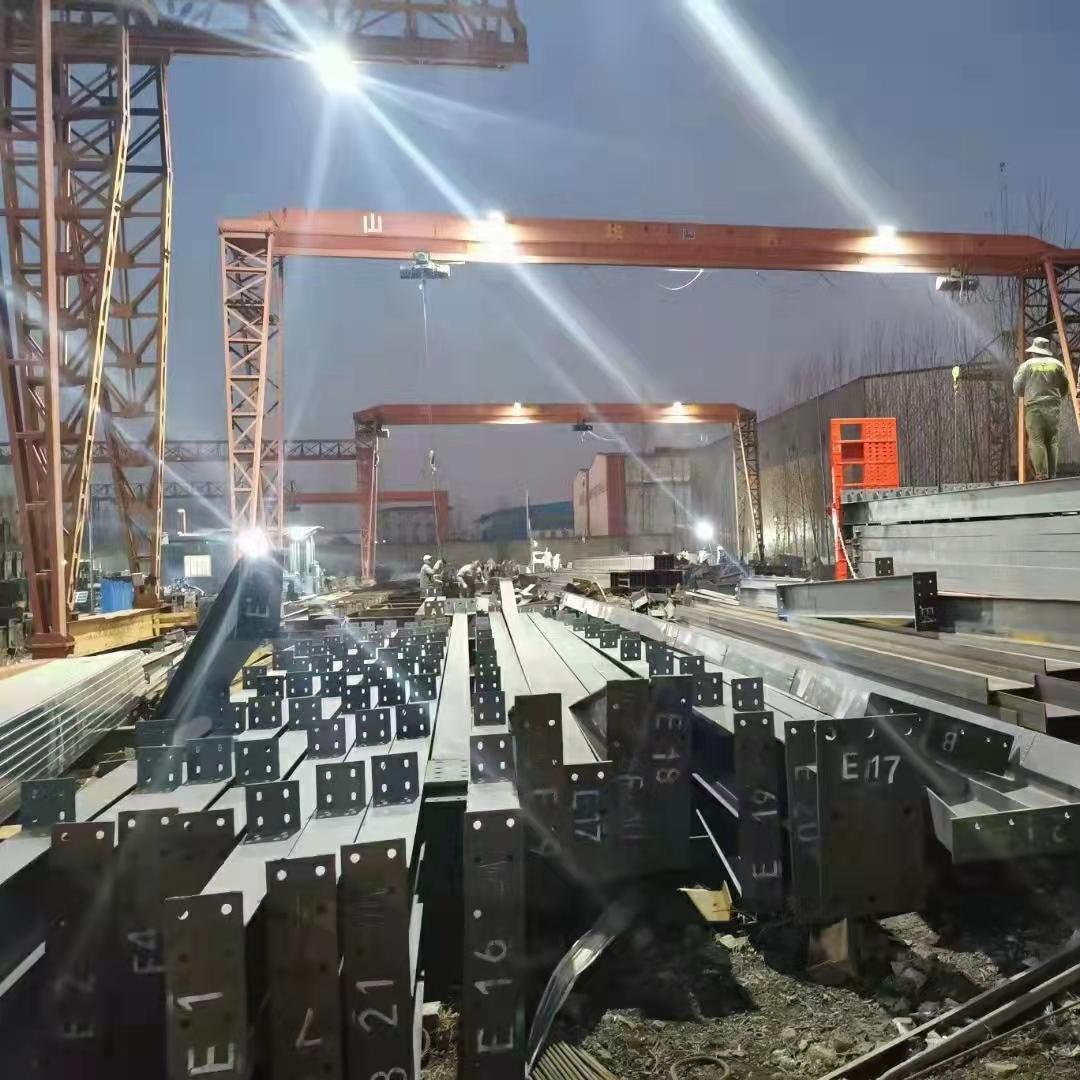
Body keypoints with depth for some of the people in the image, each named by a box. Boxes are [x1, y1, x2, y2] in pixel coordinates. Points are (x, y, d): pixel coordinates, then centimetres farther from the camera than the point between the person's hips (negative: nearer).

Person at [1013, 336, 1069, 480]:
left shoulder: (1027, 364, 1)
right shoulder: (1057, 364, 9)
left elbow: (1017, 389, 3)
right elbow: (1065, 387, 12)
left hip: (1034, 407, -3)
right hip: (1053, 406, 3)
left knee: (1037, 442, -6)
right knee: (1052, 442, 7)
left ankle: (1041, 476, -13)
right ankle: (1052, 476, 5)